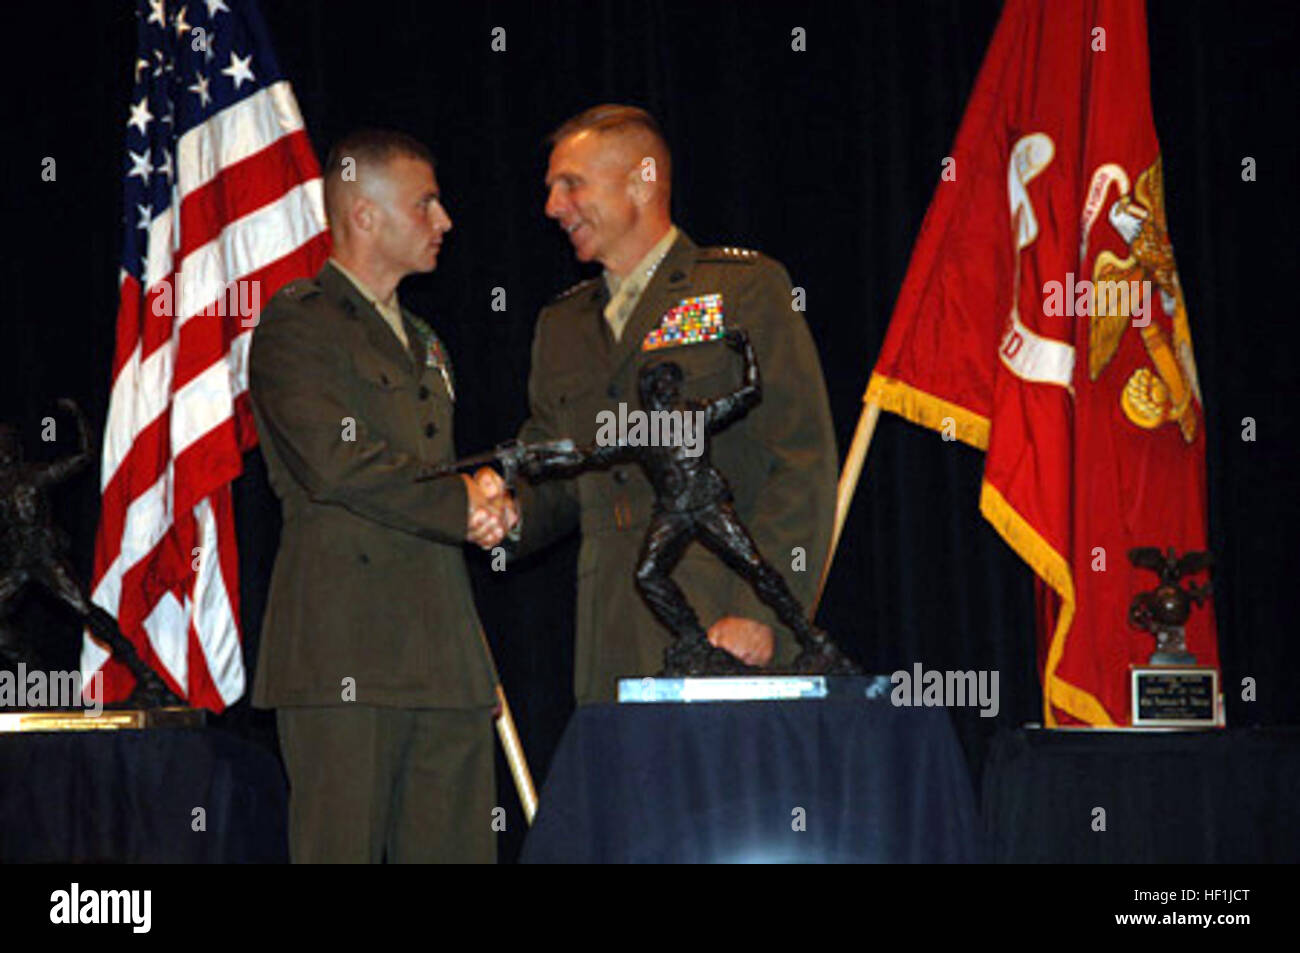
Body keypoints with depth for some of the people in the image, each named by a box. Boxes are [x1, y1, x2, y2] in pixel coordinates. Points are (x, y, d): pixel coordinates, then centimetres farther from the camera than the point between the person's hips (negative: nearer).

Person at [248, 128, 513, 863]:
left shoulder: (423, 342, 26)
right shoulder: (297, 324, -1)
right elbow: (335, 463, -15)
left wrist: (484, 504, 3)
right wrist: (461, 506, -6)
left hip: (441, 653, 8)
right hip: (343, 648, -8)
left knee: (457, 847, 3)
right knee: (342, 848, -9)